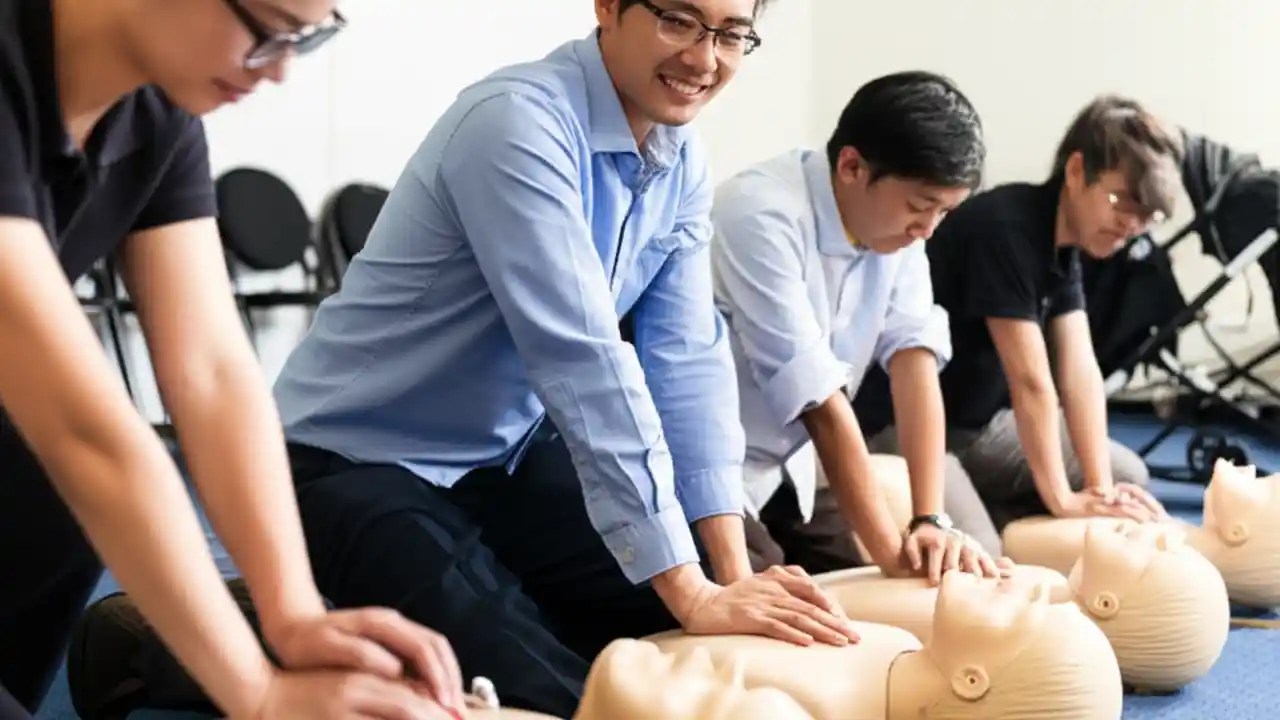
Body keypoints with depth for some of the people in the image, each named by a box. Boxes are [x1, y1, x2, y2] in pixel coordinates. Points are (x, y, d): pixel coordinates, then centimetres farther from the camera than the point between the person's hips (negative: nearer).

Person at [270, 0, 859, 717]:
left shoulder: (684, 161, 0)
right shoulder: (519, 123, -27)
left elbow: (687, 357, -6)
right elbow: (582, 360, -33)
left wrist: (734, 572, -16)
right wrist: (692, 593, -35)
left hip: (509, 455, 8)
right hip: (360, 462, -8)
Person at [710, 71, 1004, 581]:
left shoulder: (895, 224, -4)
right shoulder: (762, 218, -27)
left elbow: (916, 361, -12)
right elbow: (820, 402, -28)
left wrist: (933, 519, -23)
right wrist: (891, 550, -26)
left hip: (790, 466, 7)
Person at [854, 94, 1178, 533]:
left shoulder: (1066, 237, 2)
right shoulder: (1005, 228, -27)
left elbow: (1080, 371, -7)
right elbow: (1030, 381, -28)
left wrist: (1101, 488, -16)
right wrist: (1063, 501, -27)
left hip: (981, 419, 10)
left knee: (1127, 476, 12)